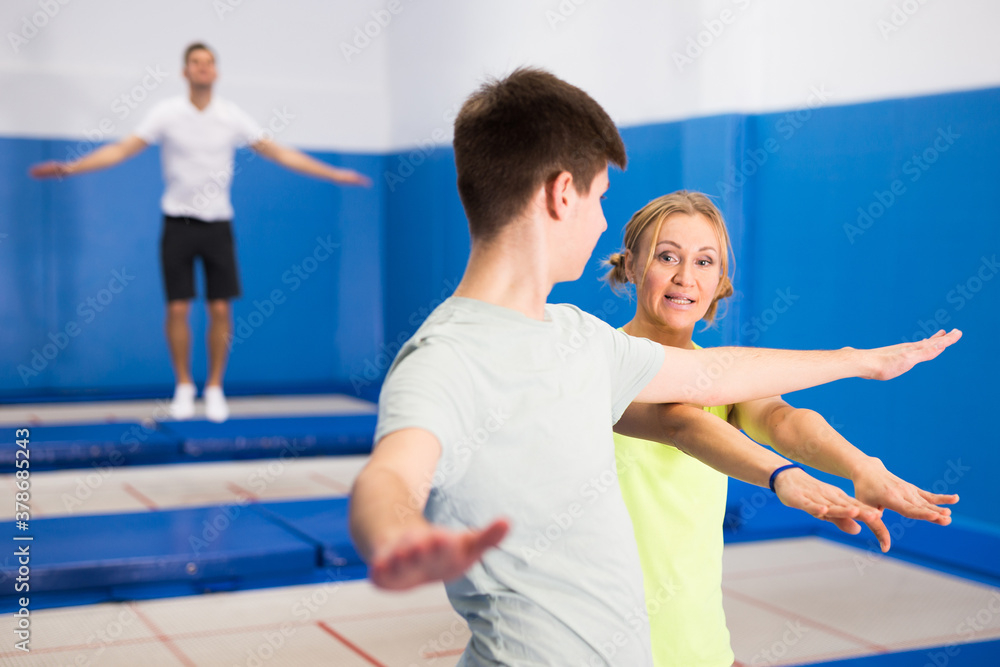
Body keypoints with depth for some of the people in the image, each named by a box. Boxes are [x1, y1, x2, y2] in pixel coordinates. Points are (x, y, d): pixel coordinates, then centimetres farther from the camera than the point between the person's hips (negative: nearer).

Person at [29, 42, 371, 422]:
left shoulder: (232, 117, 2)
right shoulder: (166, 113, -2)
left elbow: (280, 154, 4)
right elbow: (122, 150, -5)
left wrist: (334, 175, 0)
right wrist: (69, 168, -15)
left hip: (217, 224, 1)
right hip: (179, 223, -1)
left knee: (220, 309, -1)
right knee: (178, 308, -1)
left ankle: (215, 389, 12)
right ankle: (184, 387, 14)